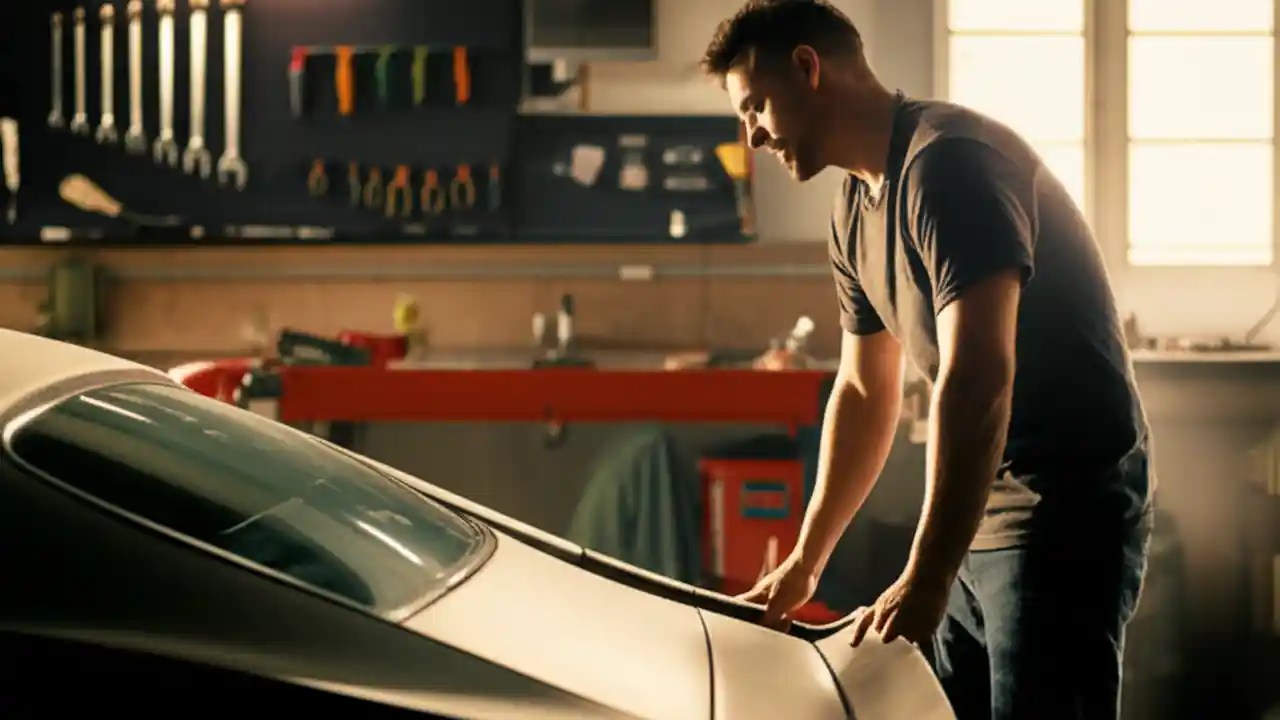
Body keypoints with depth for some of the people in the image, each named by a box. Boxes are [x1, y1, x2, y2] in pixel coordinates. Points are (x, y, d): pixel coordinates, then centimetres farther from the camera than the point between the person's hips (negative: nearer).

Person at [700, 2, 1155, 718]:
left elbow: (978, 381, -27)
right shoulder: (856, 210, 12)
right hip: (980, 516, 9)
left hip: (1070, 505, -9)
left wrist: (925, 580, -29)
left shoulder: (949, 161, -18)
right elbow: (864, 393, 20)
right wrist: (805, 563, 19)